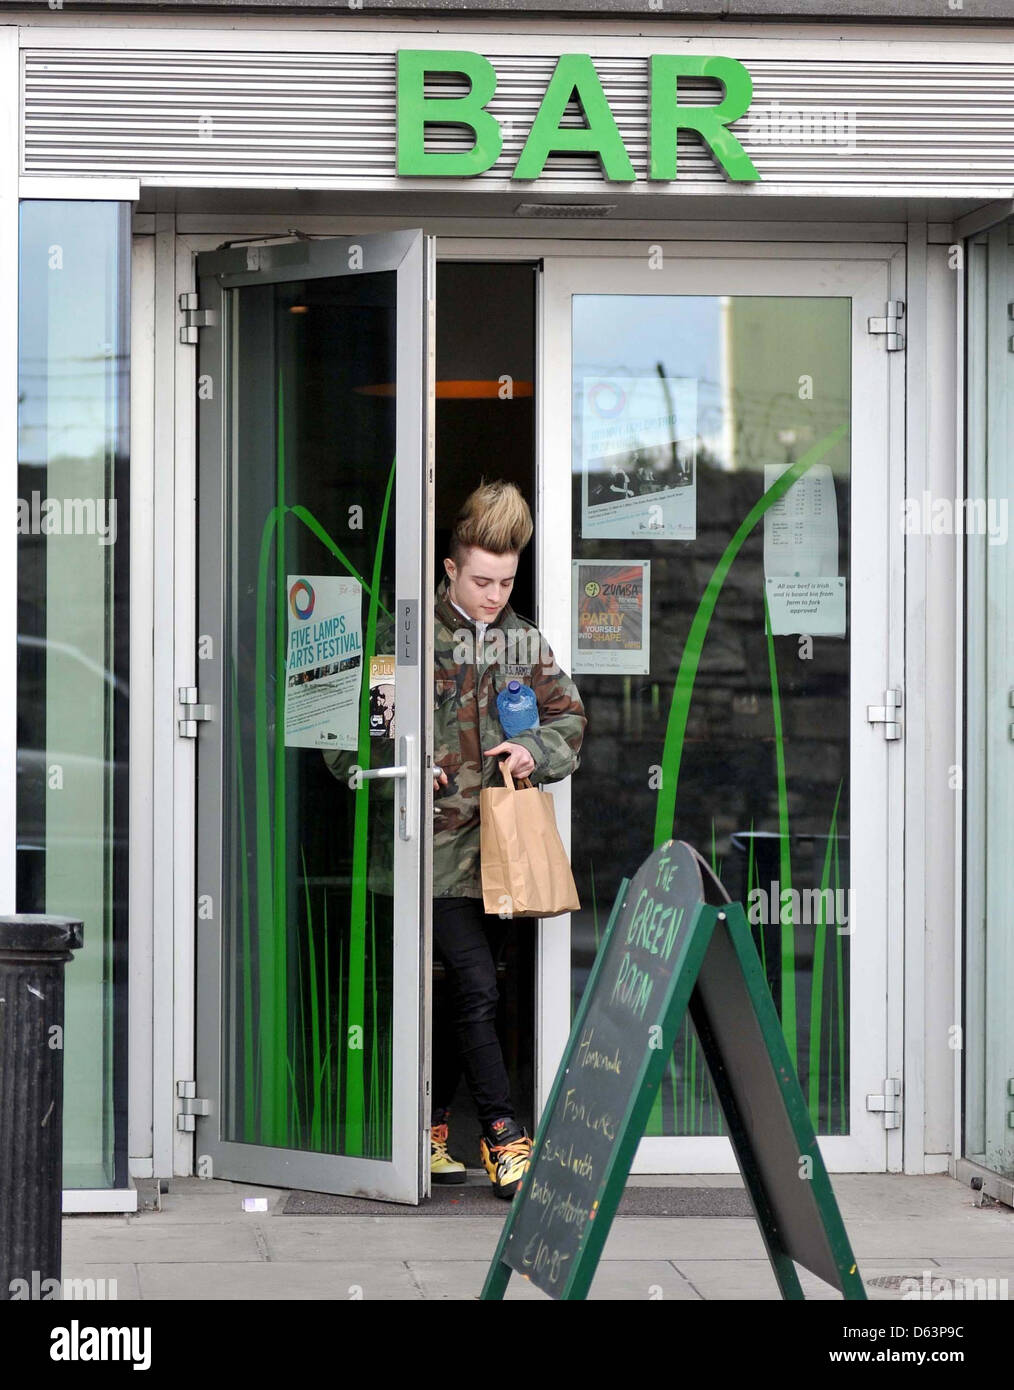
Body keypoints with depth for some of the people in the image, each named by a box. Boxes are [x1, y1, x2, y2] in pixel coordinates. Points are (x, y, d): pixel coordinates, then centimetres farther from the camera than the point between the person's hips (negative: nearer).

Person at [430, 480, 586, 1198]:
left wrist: (537, 750, -4)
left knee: (466, 990, 10)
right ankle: (503, 1136, -10)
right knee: (475, 984, -13)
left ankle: (431, 1127, 21)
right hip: (442, 839, -5)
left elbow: (570, 716, 16)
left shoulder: (525, 641, 12)